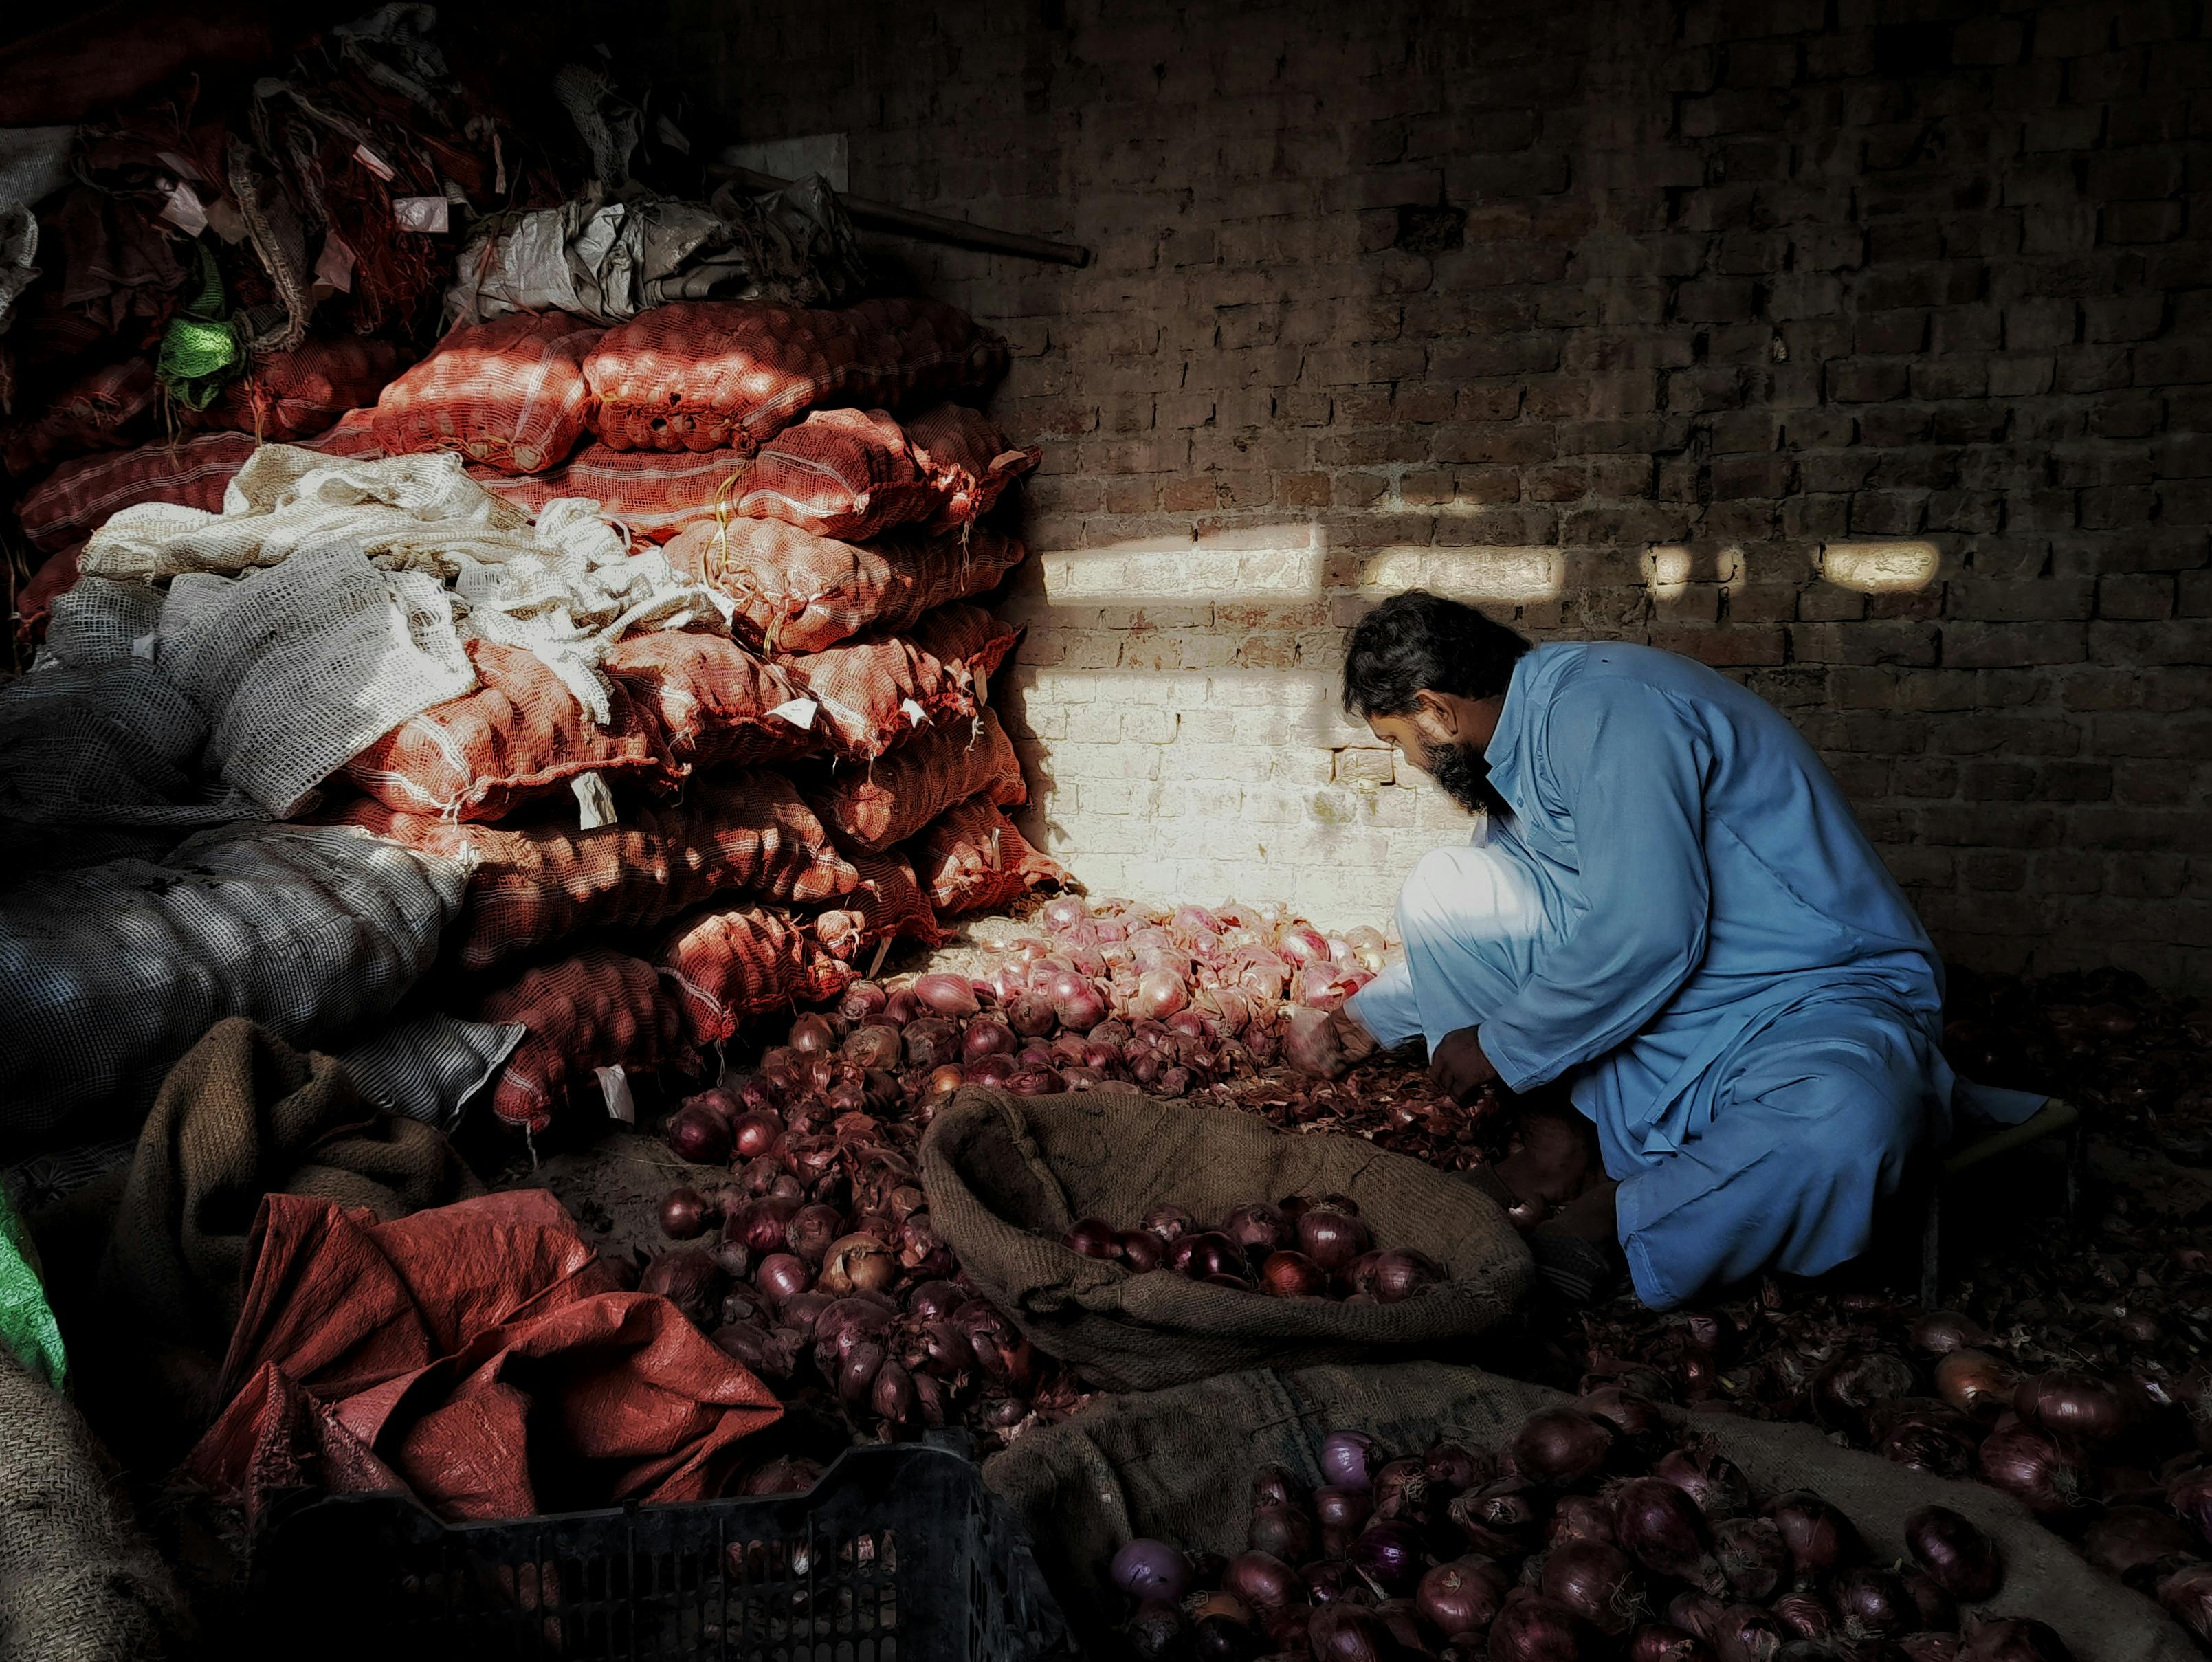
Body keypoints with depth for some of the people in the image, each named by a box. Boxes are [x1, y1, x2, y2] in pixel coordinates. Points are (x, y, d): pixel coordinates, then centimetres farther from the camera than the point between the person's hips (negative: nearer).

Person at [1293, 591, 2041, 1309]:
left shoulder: (1601, 708, -21)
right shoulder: (1523, 740, 10)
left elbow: (1644, 935, -28)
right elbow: (1471, 929, 27)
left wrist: (1500, 1046, -15)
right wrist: (1374, 1016, 30)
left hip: (1807, 998, -8)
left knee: (1837, 1130, -42)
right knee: (1443, 888, -3)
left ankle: (1610, 1221, -19)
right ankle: (1553, 1143, -6)